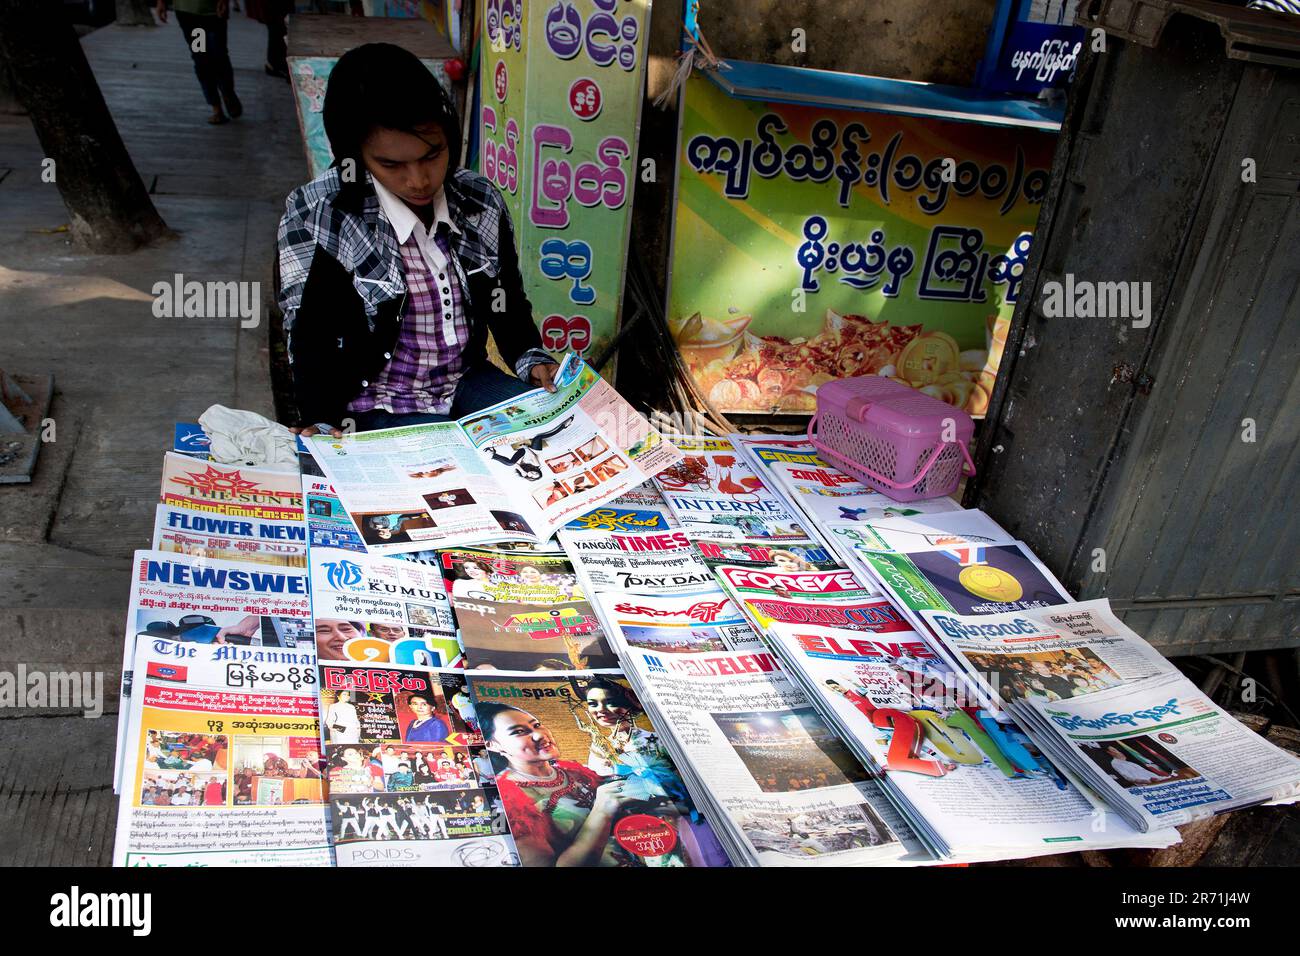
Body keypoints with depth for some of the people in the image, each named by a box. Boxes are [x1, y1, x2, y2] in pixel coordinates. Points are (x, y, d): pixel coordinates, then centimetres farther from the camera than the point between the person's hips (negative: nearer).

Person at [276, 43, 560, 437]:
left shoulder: (481, 202, 0)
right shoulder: (319, 216, -12)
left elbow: (508, 304, 13)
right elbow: (310, 337, -8)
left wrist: (531, 360, -4)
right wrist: (321, 420, -22)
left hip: (468, 382, 5)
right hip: (380, 405, -5)